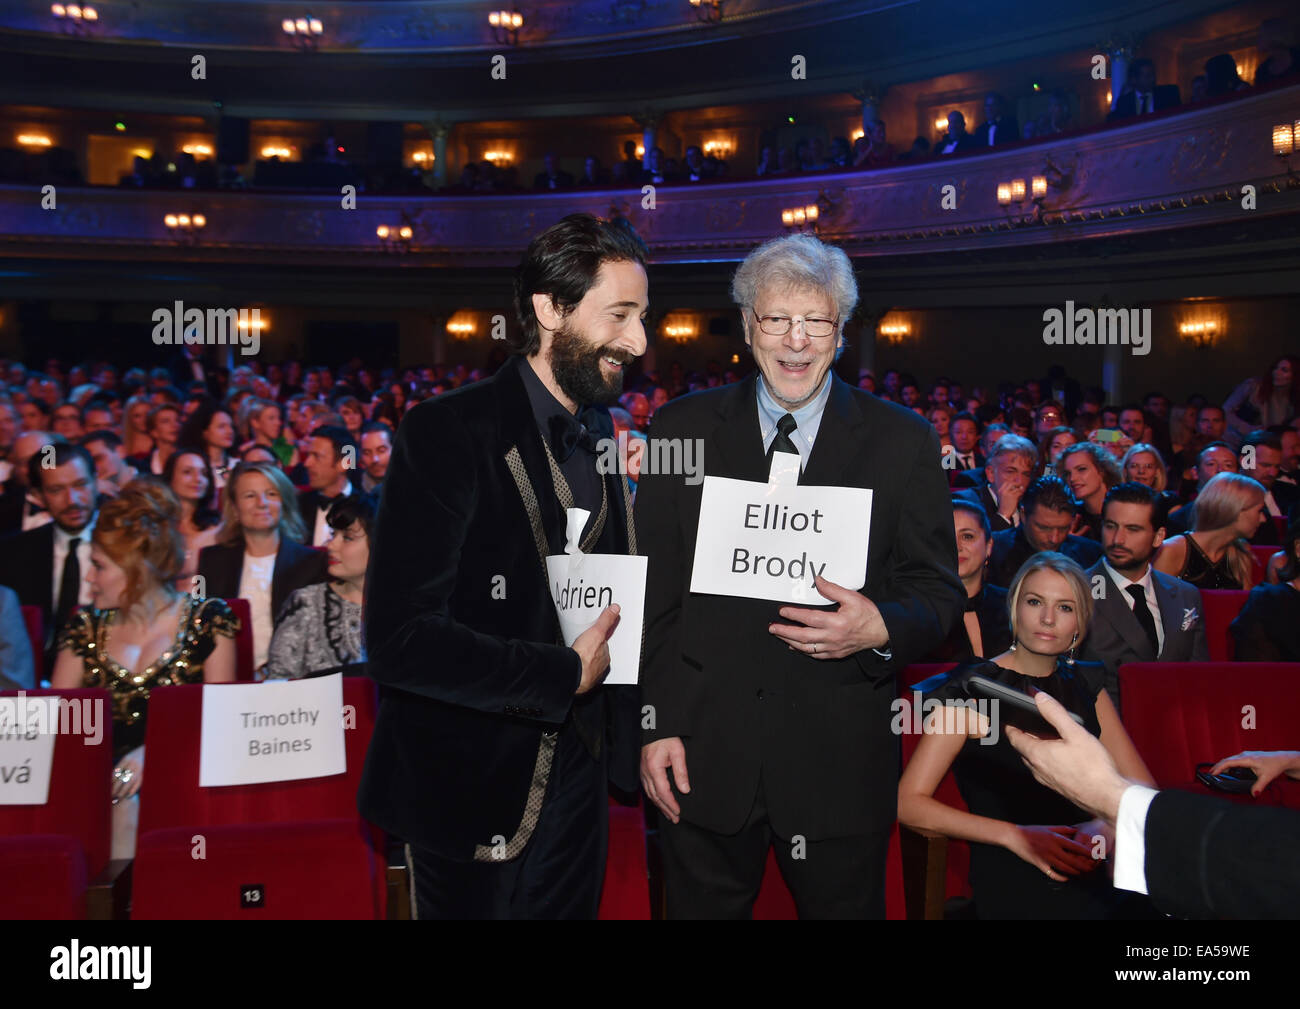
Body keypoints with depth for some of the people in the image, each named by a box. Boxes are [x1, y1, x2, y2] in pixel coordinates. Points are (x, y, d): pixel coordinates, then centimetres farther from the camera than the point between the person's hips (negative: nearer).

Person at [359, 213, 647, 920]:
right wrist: (566, 673, -17)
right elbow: (400, 638, -25)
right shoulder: (448, 432, -17)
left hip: (578, 776, 7)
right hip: (474, 788, -7)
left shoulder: (597, 434, 7)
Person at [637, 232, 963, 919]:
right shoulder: (682, 428, 2)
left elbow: (939, 589, 3)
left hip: (840, 761, 0)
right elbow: (653, 590, 2)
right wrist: (655, 724, -3)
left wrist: (883, 629, -19)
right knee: (701, 906, 15)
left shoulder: (901, 440, 1)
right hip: (703, 755, 1)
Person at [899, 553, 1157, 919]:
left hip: (1091, 876, 5)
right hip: (1010, 886, -5)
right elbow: (908, 802, -9)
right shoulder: (971, 688, -2)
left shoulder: (1085, 686, 14)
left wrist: (1107, 826, -9)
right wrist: (1014, 835, -16)